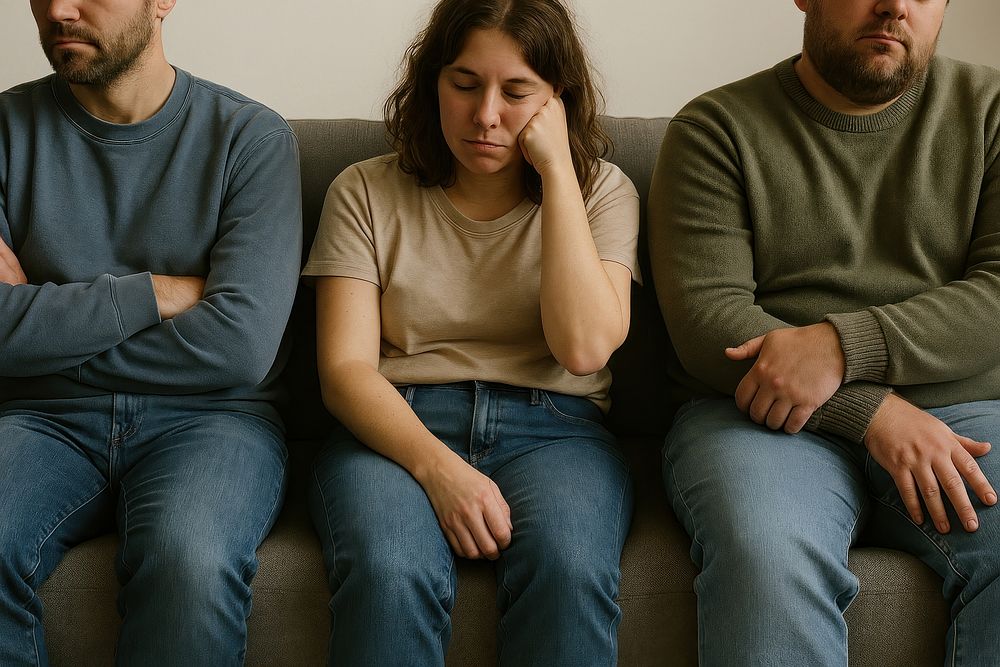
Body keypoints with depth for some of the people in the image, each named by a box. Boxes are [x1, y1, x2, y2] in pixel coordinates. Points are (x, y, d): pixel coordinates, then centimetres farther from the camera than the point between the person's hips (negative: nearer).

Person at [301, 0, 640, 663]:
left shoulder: (601, 191, 10)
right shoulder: (366, 192, 9)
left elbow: (584, 347, -8)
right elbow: (345, 368, -1)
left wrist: (557, 171, -6)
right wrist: (437, 466, -20)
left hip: (552, 428, 1)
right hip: (396, 428, 0)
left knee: (569, 570, -34)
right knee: (390, 574, -34)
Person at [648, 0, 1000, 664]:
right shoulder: (717, 128, 7)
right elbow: (705, 316, -5)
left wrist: (844, 345, -16)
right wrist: (874, 412, -15)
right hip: (764, 415, -1)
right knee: (767, 558, -35)